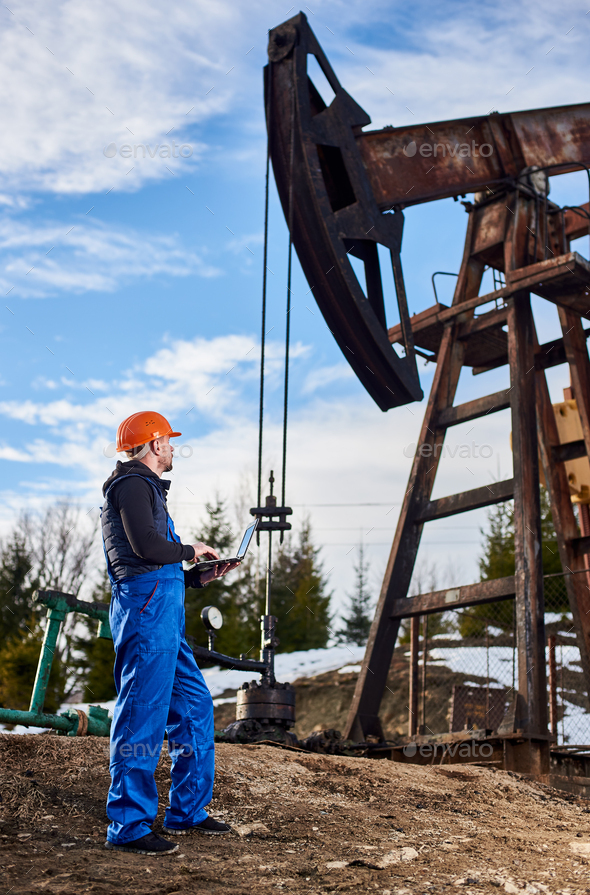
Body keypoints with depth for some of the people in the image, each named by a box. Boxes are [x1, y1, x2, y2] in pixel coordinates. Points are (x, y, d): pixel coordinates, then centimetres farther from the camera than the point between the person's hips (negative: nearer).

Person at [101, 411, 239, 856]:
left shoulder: (146, 488, 27)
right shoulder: (133, 485, -5)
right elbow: (146, 546, -20)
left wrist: (199, 576, 17)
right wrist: (190, 551, -3)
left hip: (163, 611, 11)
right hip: (147, 606, -11)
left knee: (194, 706, 12)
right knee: (142, 716, -9)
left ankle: (187, 811, 20)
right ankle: (128, 826, -4)